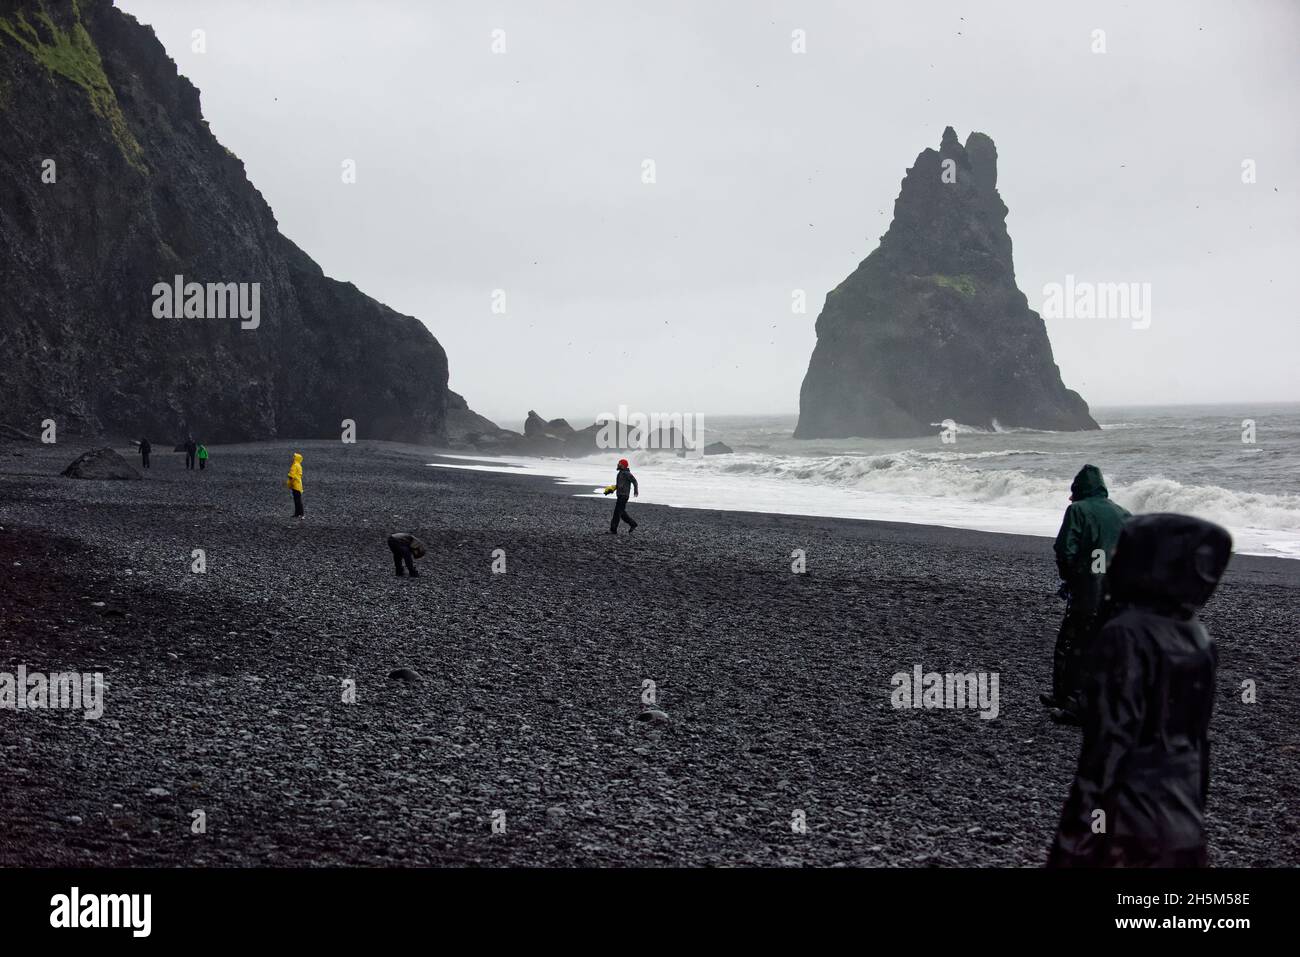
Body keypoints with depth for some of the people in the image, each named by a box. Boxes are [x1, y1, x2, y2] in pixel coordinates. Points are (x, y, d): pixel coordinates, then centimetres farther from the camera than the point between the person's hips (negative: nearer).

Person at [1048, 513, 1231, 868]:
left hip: (1129, 825, -8)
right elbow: (1198, 736, 13)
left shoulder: (1127, 636, -17)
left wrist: (1073, 839, -17)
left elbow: (1110, 740, -20)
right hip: (1186, 823, 8)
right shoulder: (1197, 635, 7)